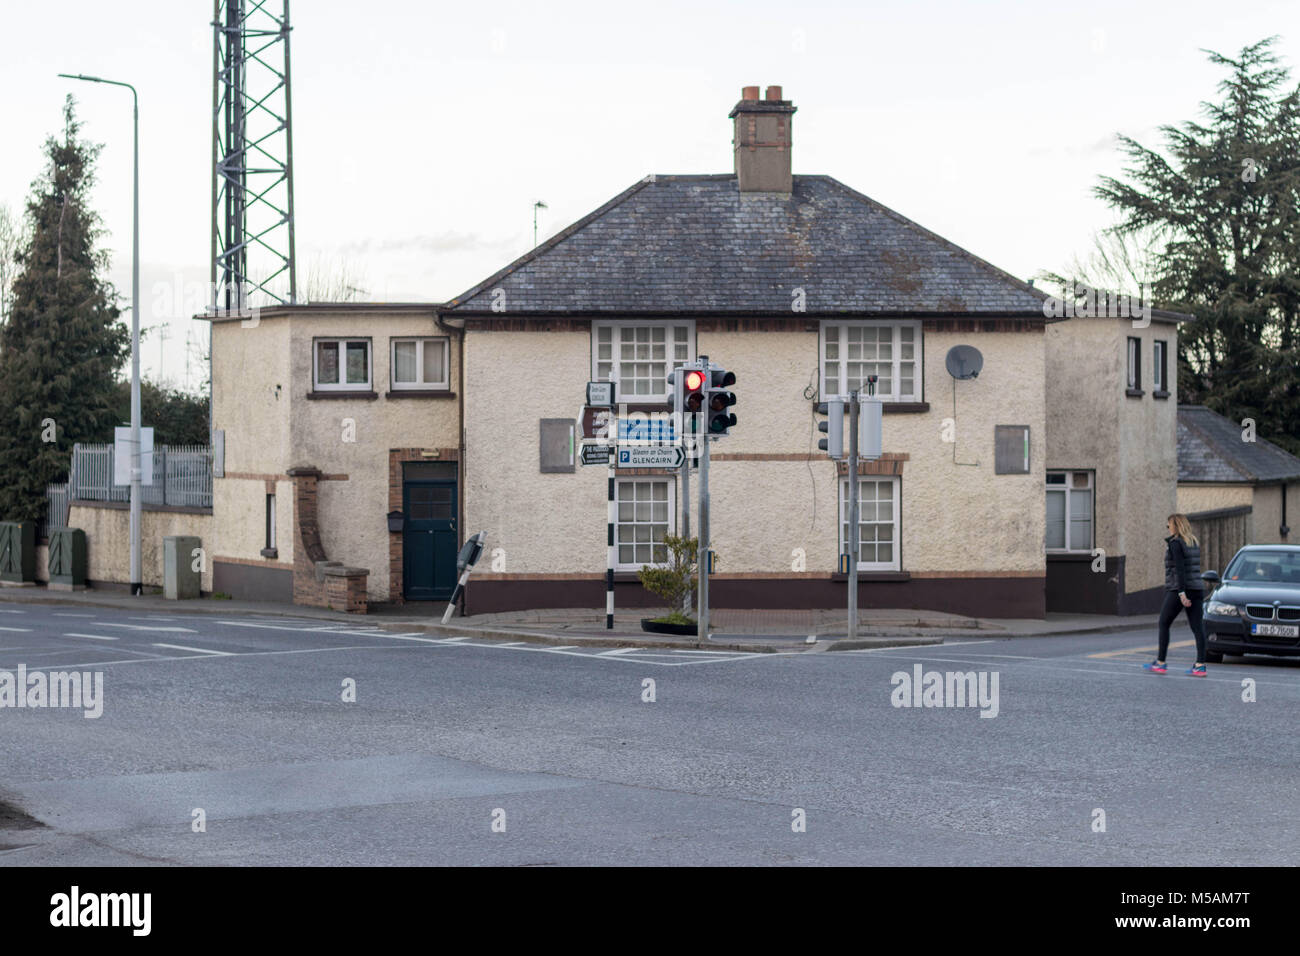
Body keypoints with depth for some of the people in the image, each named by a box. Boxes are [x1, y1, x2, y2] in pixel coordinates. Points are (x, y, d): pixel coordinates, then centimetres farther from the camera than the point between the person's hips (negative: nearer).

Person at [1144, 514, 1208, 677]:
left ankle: (1160, 663, 10)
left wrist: (1182, 593, -22)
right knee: (1197, 627, 1)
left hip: (1178, 590, -7)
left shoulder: (1175, 543, -10)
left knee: (1163, 624, 6)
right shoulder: (1194, 543, 14)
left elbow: (1180, 569, -18)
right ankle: (1200, 665, -7)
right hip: (1196, 589, 7)